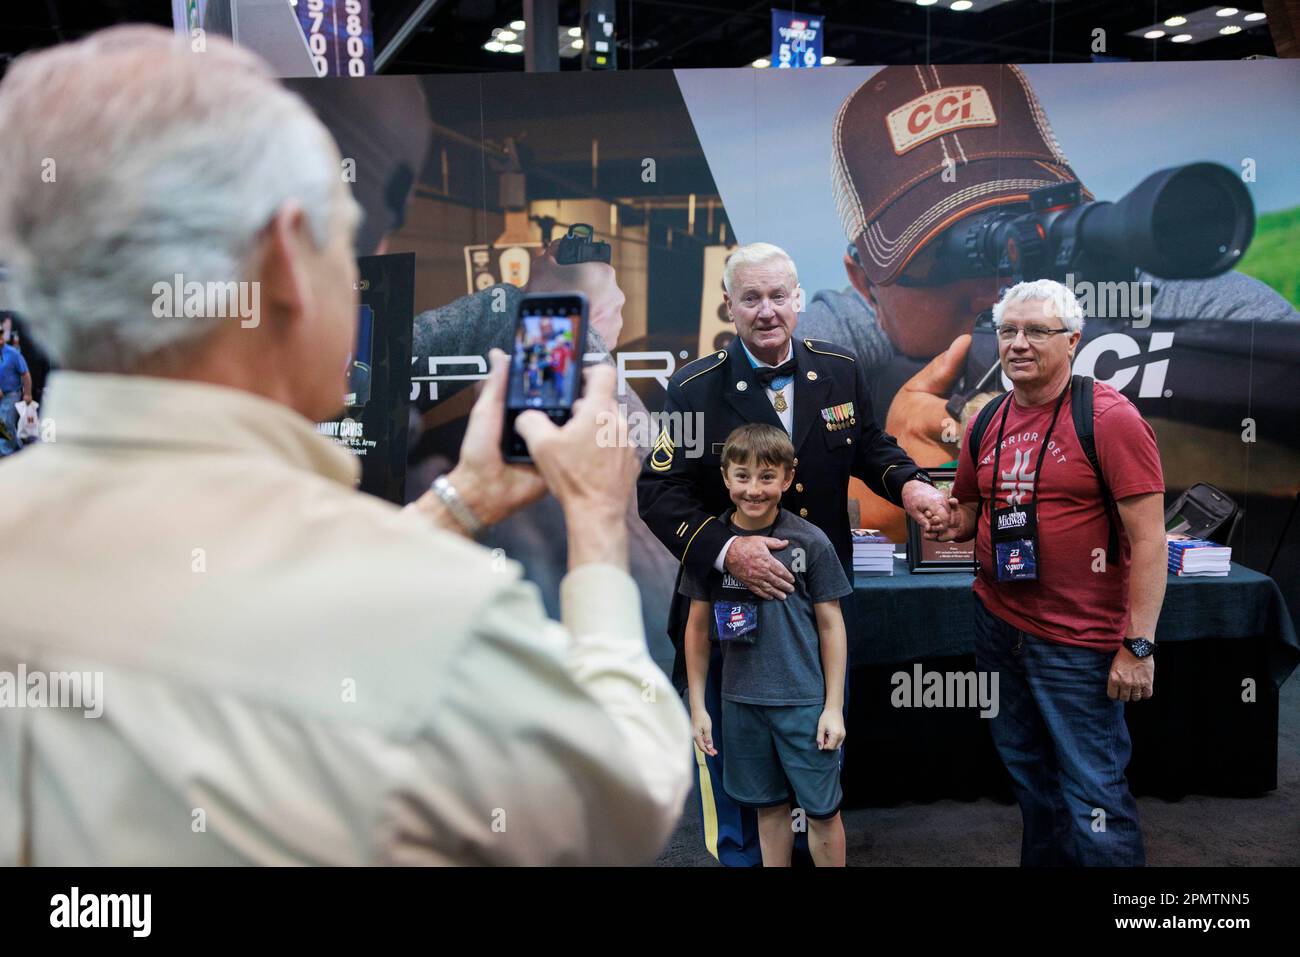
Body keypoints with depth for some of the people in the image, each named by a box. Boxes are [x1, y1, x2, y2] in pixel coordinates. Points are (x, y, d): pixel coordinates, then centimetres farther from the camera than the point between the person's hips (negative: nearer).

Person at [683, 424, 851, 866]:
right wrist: (697, 706, 5)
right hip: (741, 701, 2)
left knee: (822, 809, 6)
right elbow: (698, 627, 5)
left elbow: (831, 625, -2)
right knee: (769, 806, 16)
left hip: (805, 700, -2)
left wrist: (834, 707, -3)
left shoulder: (811, 542, -8)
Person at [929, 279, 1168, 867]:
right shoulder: (987, 422, 6)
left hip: (1079, 641, -6)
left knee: (1091, 793, 1)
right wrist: (950, 524, -6)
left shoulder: (1108, 417, -13)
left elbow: (1149, 538, -15)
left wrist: (1138, 646, -18)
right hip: (997, 626, 6)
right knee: (1028, 776, 20)